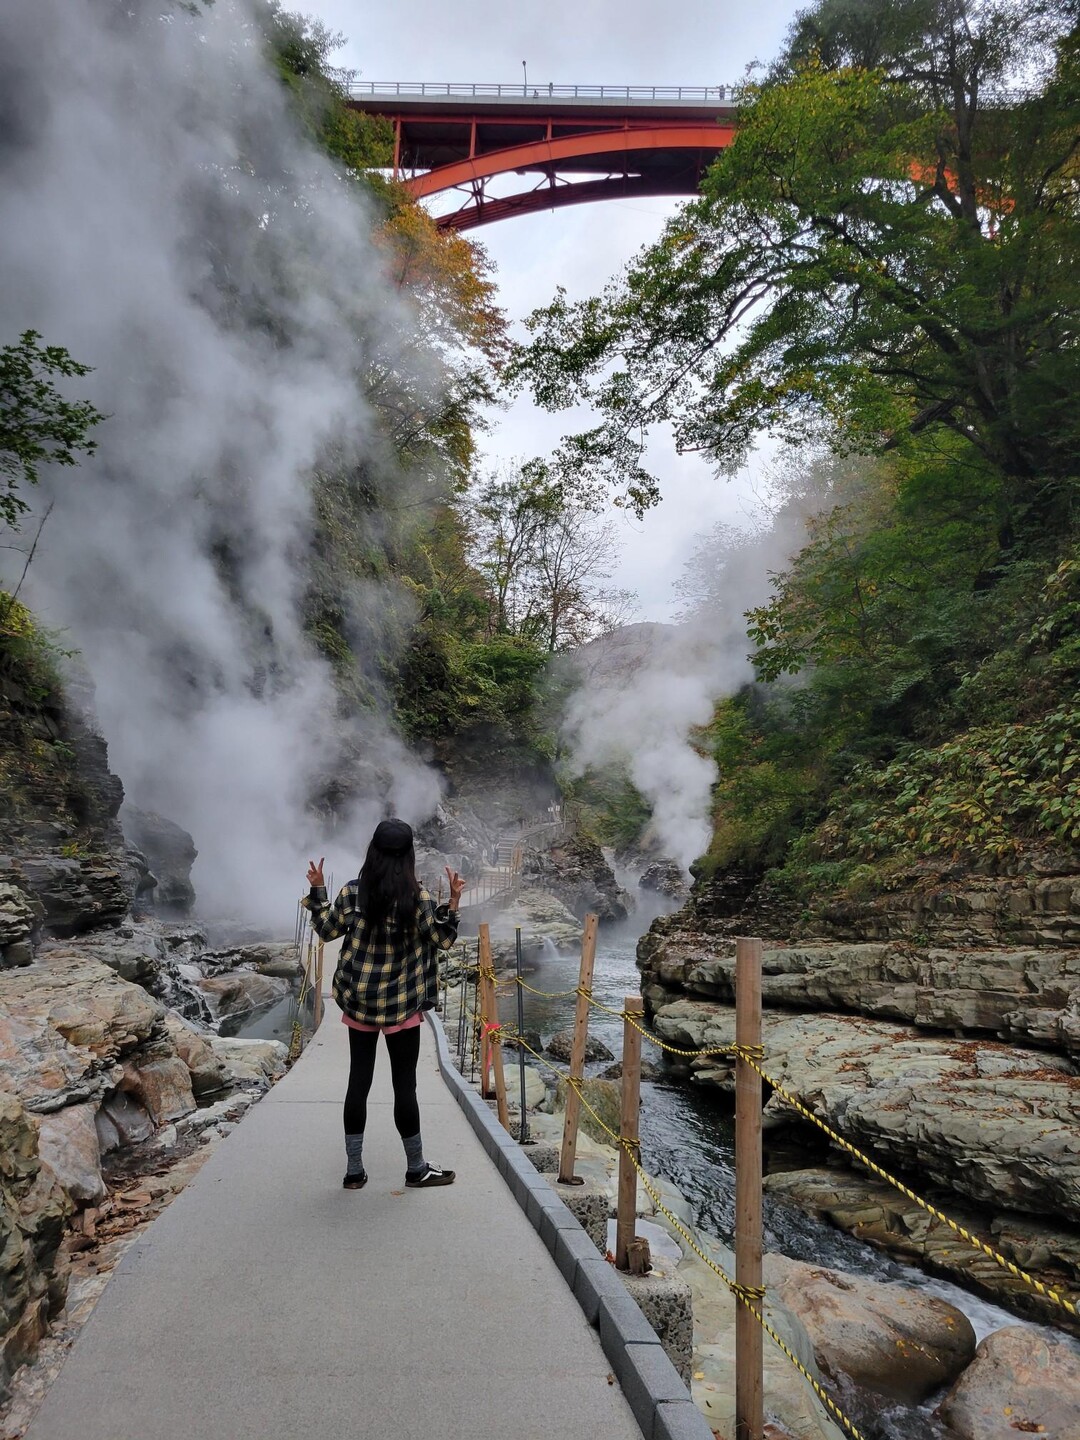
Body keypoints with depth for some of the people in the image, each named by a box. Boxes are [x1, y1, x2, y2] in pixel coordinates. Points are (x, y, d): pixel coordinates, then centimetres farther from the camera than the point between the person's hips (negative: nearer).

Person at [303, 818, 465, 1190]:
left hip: (359, 1002, 3)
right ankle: (416, 1169, 19)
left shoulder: (352, 892, -6)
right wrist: (453, 900, -12)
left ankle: (354, 1171, 19)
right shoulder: (417, 897, -14)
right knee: (404, 1086, 7)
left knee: (358, 1082, 11)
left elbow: (326, 930, 8)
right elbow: (442, 940, -8)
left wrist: (317, 890, 16)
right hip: (401, 1006, -3)